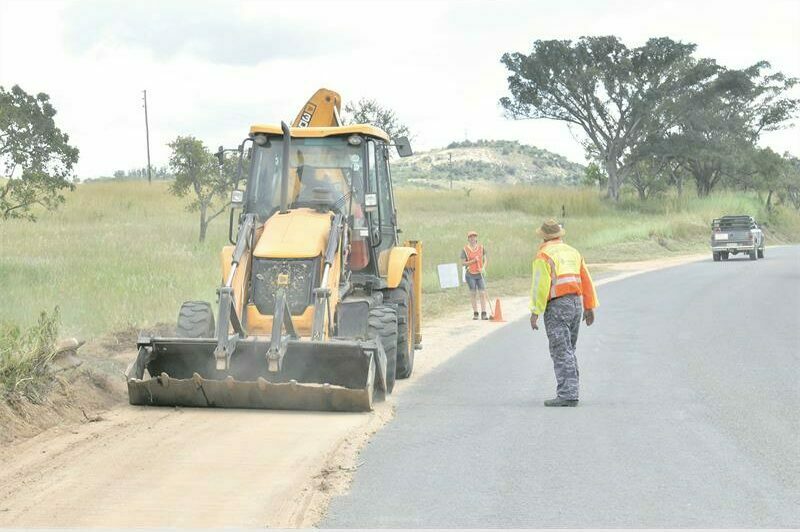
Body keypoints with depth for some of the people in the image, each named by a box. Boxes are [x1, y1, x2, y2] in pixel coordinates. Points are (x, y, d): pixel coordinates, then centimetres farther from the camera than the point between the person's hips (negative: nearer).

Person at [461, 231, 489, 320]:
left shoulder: (481, 248, 4)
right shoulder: (465, 250, -3)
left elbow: (485, 260, 8)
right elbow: (463, 263, -4)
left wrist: (483, 268, -11)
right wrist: (473, 261, -16)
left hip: (480, 274, 1)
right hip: (470, 275, -1)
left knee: (482, 293, -6)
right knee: (473, 294, 2)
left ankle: (483, 313, -7)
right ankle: (475, 313, 10)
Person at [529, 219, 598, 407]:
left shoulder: (544, 255, -7)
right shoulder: (573, 252, 15)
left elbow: (540, 285, -14)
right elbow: (586, 281, 15)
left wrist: (535, 312, -14)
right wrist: (589, 308, 18)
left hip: (557, 306, -7)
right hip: (577, 303, 7)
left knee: (561, 352, -9)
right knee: (568, 351, 16)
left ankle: (567, 395, -15)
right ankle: (570, 391, 17)